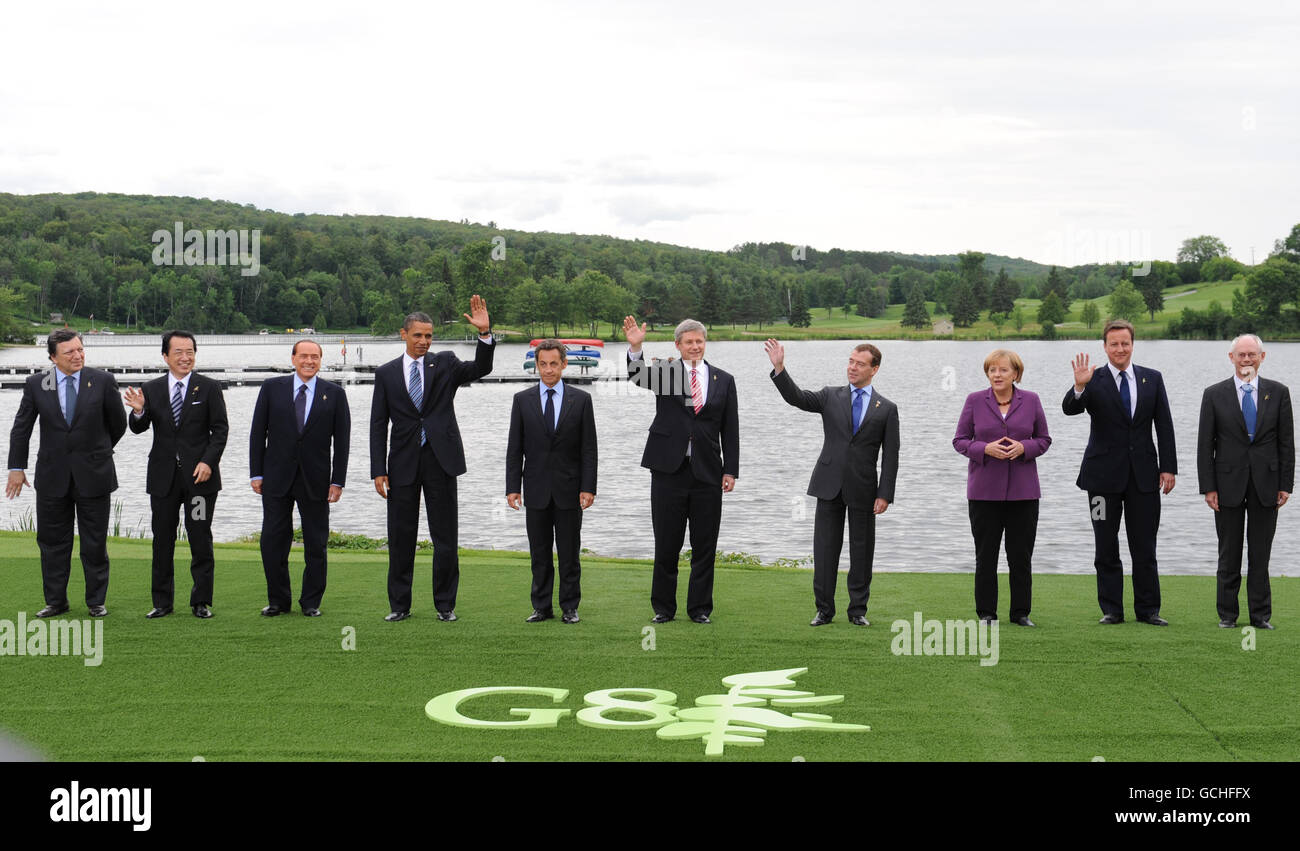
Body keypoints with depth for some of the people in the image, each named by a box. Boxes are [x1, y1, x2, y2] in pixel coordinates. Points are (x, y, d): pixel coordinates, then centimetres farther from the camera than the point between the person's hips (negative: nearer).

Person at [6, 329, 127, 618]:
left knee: (95, 543, 5)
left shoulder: (103, 381, -5)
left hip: (93, 475, -1)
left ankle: (96, 601, 17)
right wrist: (16, 467, 4)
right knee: (52, 541, 8)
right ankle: (55, 601, 19)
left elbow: (118, 424, 6)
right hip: (52, 477, 1)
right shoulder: (36, 384, -1)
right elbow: (21, 428, 5)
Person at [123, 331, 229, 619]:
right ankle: (162, 602, 15)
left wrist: (208, 461, -13)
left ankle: (201, 602, 11)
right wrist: (139, 411, -20)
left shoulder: (209, 388, 1)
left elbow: (220, 429, -1)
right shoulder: (152, 389, 6)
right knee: (162, 541, 7)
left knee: (201, 540, 2)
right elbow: (138, 429, 2)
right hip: (164, 476, 2)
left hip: (200, 476, -2)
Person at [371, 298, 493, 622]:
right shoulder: (386, 373, 6)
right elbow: (378, 425, 5)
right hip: (403, 464, 1)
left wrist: (485, 333, -27)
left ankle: (445, 604, 12)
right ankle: (399, 605, 15)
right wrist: (378, 470, -2)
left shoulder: (445, 364, 6)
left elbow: (481, 368, -11)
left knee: (445, 537, 3)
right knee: (400, 537, 5)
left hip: (441, 461, -1)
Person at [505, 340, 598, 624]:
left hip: (569, 490, -1)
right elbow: (514, 449, 4)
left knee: (569, 553, 4)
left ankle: (570, 608, 13)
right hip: (536, 490, 1)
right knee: (539, 554, 6)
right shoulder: (522, 400, 4)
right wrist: (512, 488, -3)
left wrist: (588, 488, -7)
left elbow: (588, 449, 0)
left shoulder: (581, 399, 2)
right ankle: (542, 607, 14)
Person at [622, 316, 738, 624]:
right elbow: (638, 375, -18)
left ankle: (700, 608, 16)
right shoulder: (665, 372, 4)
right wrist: (635, 347, -37)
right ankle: (663, 608, 15)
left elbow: (730, 430, 7)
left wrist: (730, 470, 1)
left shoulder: (723, 380, 8)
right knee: (666, 545, 5)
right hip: (669, 471, -1)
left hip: (707, 473, 1)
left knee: (704, 546, 6)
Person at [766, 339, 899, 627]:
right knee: (825, 548, 2)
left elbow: (890, 456, 2)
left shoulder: (887, 409, 4)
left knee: (861, 550, 5)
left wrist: (885, 495, -5)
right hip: (830, 485, 1)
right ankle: (824, 609, 10)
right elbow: (796, 397, -7)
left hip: (863, 489, -1)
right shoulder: (831, 396, 7)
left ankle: (858, 610, 16)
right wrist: (779, 368, -22)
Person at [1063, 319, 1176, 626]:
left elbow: (1164, 426, 6)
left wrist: (1168, 467, 0)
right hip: (1104, 475, -1)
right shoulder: (1094, 381, -1)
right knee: (1106, 549, 5)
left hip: (1143, 474, 2)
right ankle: (1111, 610, 13)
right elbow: (1069, 409, -17)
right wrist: (1079, 386, -36)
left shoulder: (1152, 379, 6)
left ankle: (1148, 609, 14)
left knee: (1145, 548, 5)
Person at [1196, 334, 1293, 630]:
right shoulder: (1214, 394, 2)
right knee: (1229, 553, 6)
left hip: (1266, 484, 1)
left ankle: (1260, 615, 12)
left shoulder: (1278, 393, 5)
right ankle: (1227, 614, 14)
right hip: (1229, 483, 0)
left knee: (1261, 553, 4)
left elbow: (1286, 442, 5)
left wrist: (1286, 484, -1)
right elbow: (1205, 444, 1)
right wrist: (1208, 487, -5)